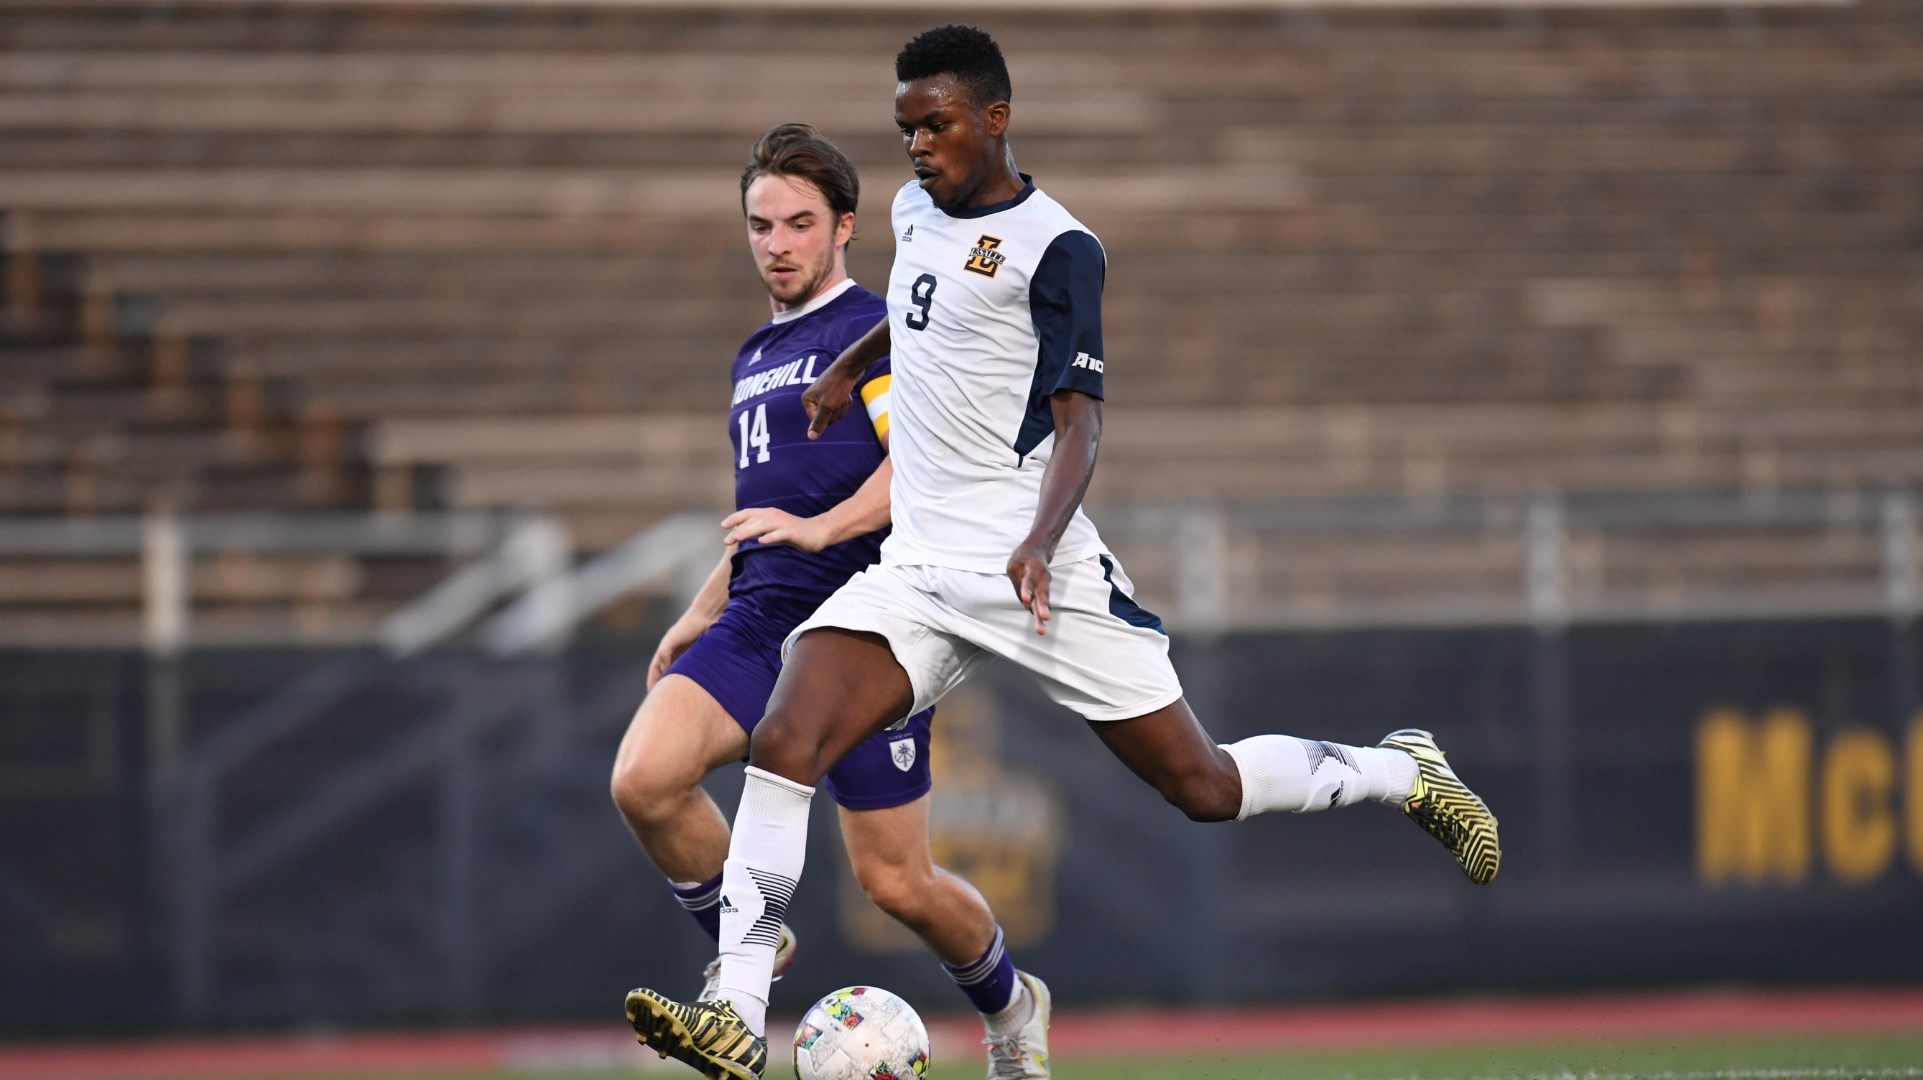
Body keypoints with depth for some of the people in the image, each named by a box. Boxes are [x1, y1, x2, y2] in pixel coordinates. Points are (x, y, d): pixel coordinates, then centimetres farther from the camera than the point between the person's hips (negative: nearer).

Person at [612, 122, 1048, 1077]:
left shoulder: (876, 332, -6)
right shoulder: (755, 358, 20)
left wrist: (819, 529, -33)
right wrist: (699, 614, 29)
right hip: (757, 627, 7)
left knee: (895, 882, 0)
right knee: (643, 781, -20)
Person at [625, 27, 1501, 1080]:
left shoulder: (1055, 247, -9)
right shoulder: (916, 210, 13)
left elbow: (1078, 414, -14)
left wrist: (1041, 543, -29)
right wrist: (847, 367, 40)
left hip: (1037, 573, -6)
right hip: (918, 571, 6)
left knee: (1204, 787, 1)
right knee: (782, 745, -18)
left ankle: (1403, 772, 29)